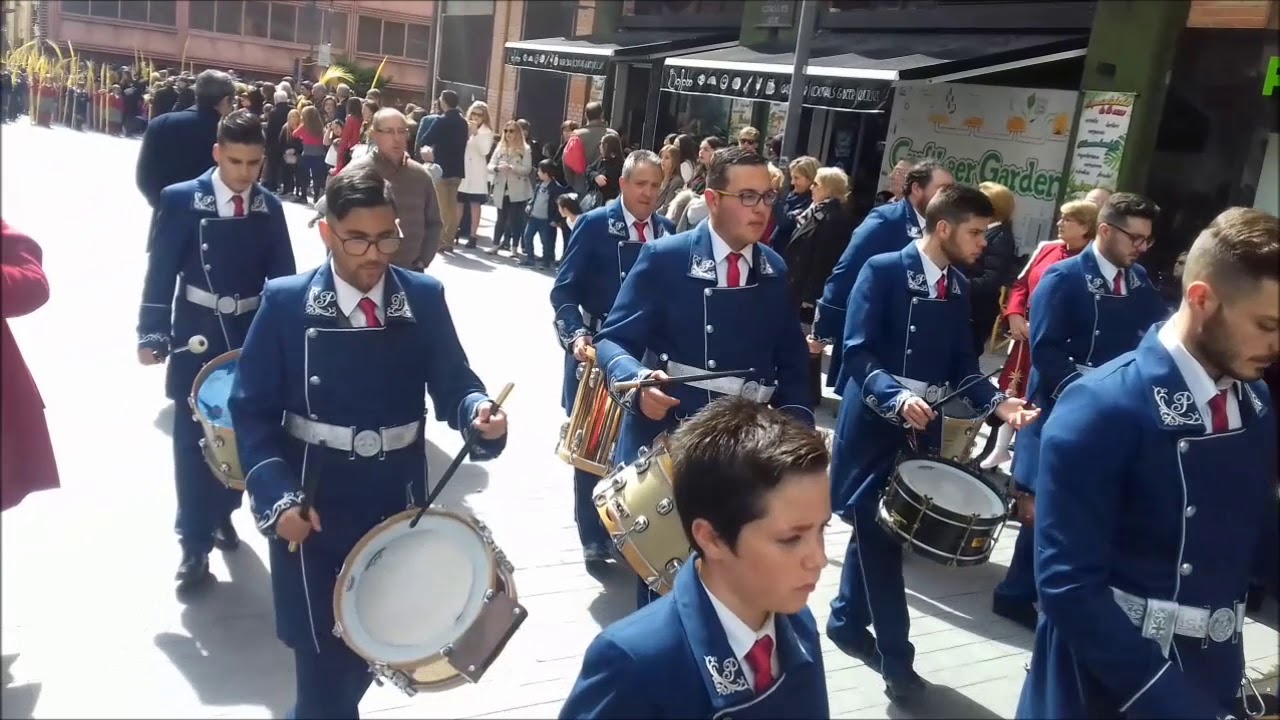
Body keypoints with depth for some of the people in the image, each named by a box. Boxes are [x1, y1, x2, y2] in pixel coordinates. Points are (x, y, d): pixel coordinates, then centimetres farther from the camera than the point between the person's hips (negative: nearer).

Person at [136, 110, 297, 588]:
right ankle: (195, 540, 11)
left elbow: (282, 276, 3)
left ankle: (223, 513, 34)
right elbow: (161, 271, -7)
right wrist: (153, 334, -11)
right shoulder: (182, 200, -8)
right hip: (198, 336, -3)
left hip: (253, 335, 3)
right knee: (194, 439, 3)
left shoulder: (269, 207, 0)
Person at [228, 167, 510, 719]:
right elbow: (251, 409, -7)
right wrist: (277, 495, -17)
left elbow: (452, 385, -2)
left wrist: (479, 414, -25)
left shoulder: (424, 297, -3)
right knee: (324, 662, 3)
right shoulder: (286, 301, -8)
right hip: (312, 506, -2)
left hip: (399, 502, 3)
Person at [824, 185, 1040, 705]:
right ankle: (896, 658, 9)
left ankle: (846, 621, 35)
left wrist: (996, 402, -8)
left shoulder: (959, 286, 8)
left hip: (924, 426, 7)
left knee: (879, 528, 17)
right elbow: (858, 351, -17)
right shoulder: (883, 271, -12)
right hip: (875, 422, -6)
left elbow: (962, 363, 9)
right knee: (877, 533, -1)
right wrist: (897, 398, -31)